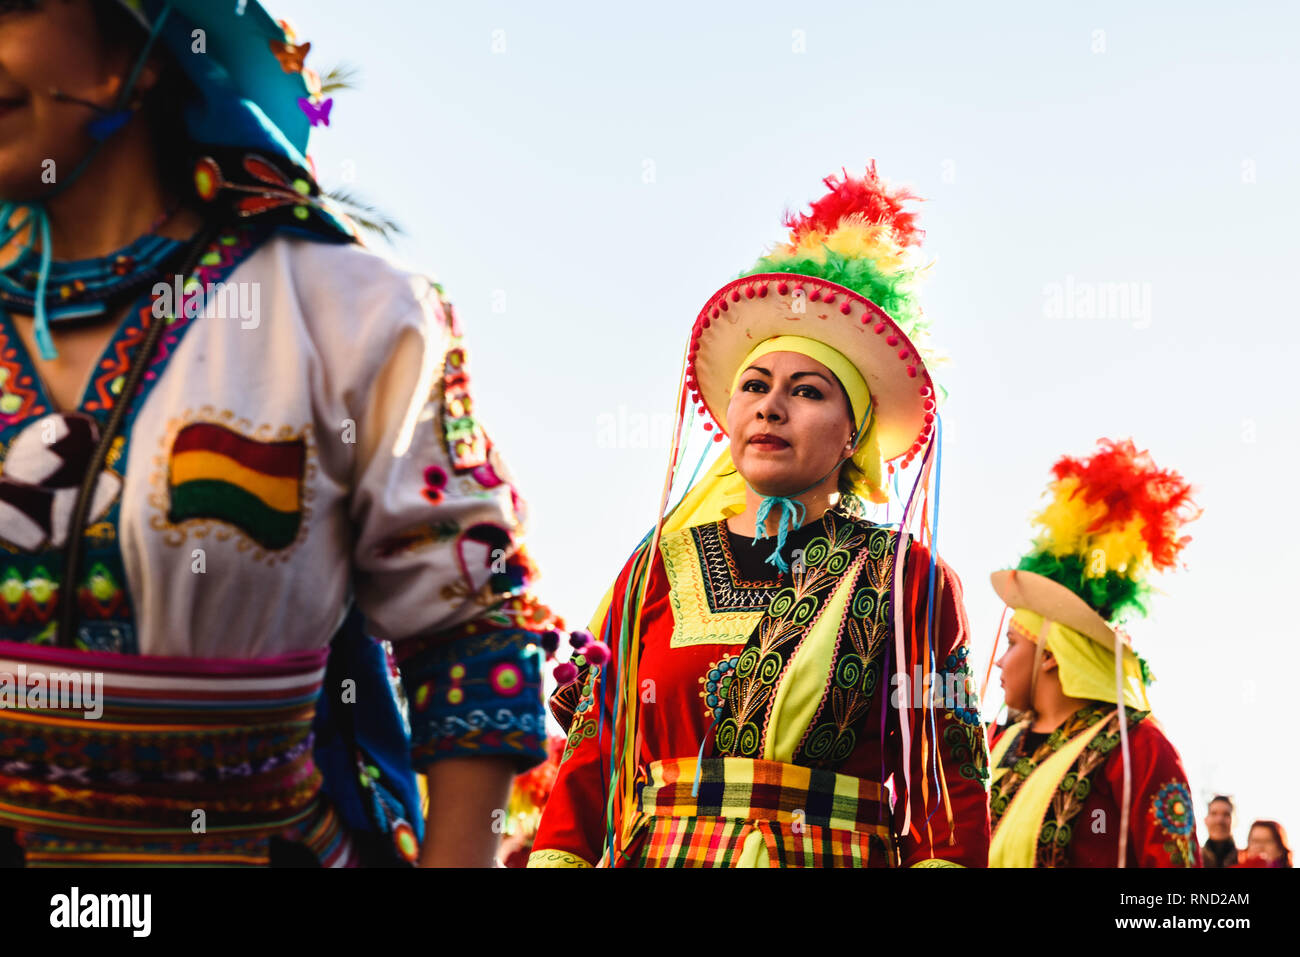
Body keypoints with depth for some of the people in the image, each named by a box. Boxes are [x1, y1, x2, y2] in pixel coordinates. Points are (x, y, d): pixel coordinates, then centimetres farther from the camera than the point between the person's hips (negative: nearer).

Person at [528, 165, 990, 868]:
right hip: (655, 855, 1)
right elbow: (590, 758, 7)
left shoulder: (911, 581, 3)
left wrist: (943, 860, -15)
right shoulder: (656, 570, 10)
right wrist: (557, 854, -6)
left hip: (841, 854, 0)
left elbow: (950, 790, -1)